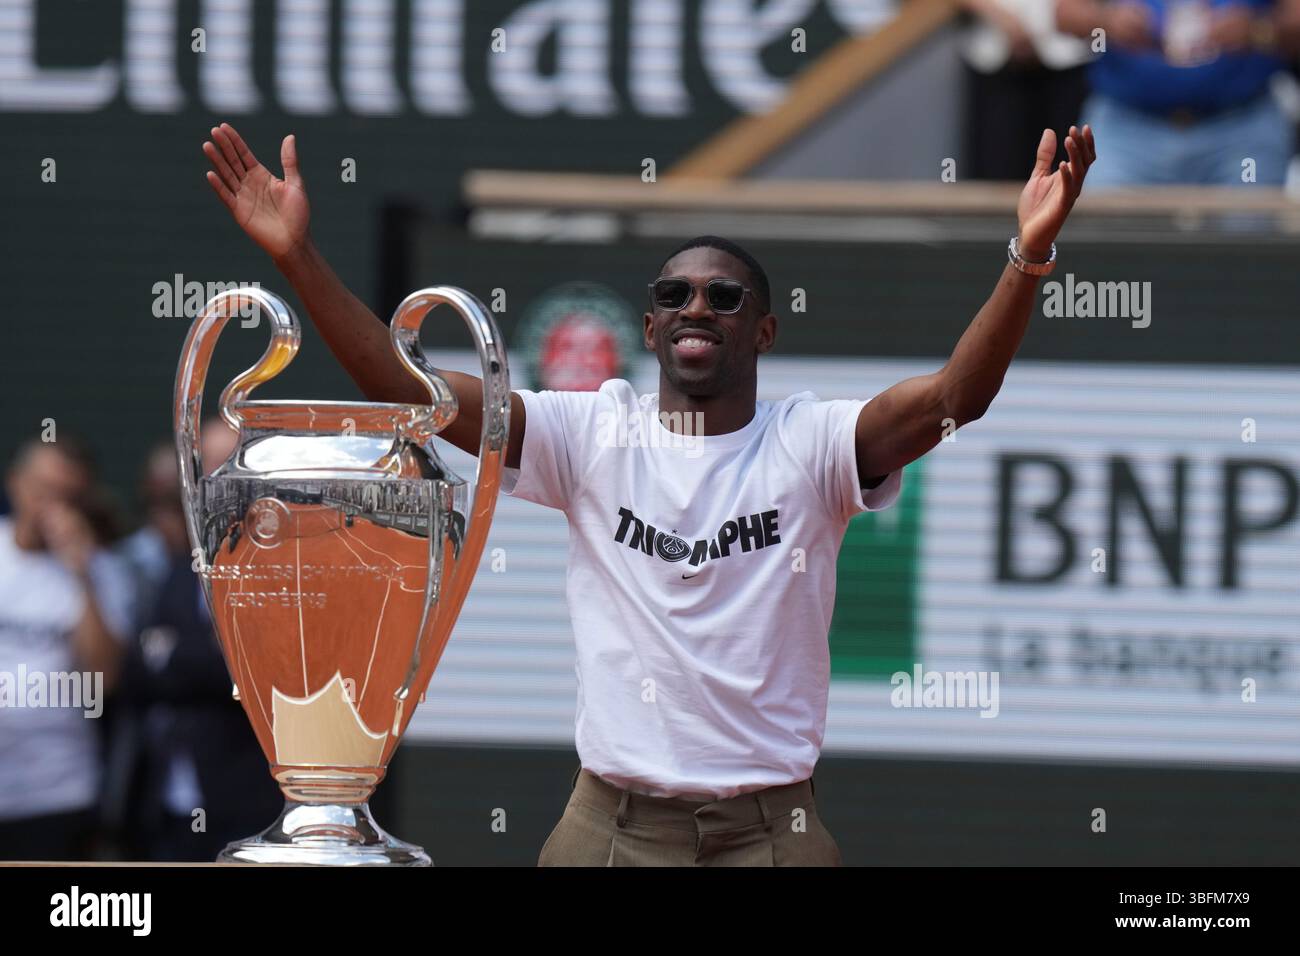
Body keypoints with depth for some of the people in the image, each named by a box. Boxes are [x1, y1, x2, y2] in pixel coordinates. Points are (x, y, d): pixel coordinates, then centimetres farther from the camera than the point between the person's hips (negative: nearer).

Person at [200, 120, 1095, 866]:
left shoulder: (812, 444, -3)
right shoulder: (591, 435, 1)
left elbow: (955, 396, -19)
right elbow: (405, 387, -7)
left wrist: (1028, 260, -35)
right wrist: (300, 257, -18)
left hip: (771, 831, -1)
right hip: (611, 828, 1)